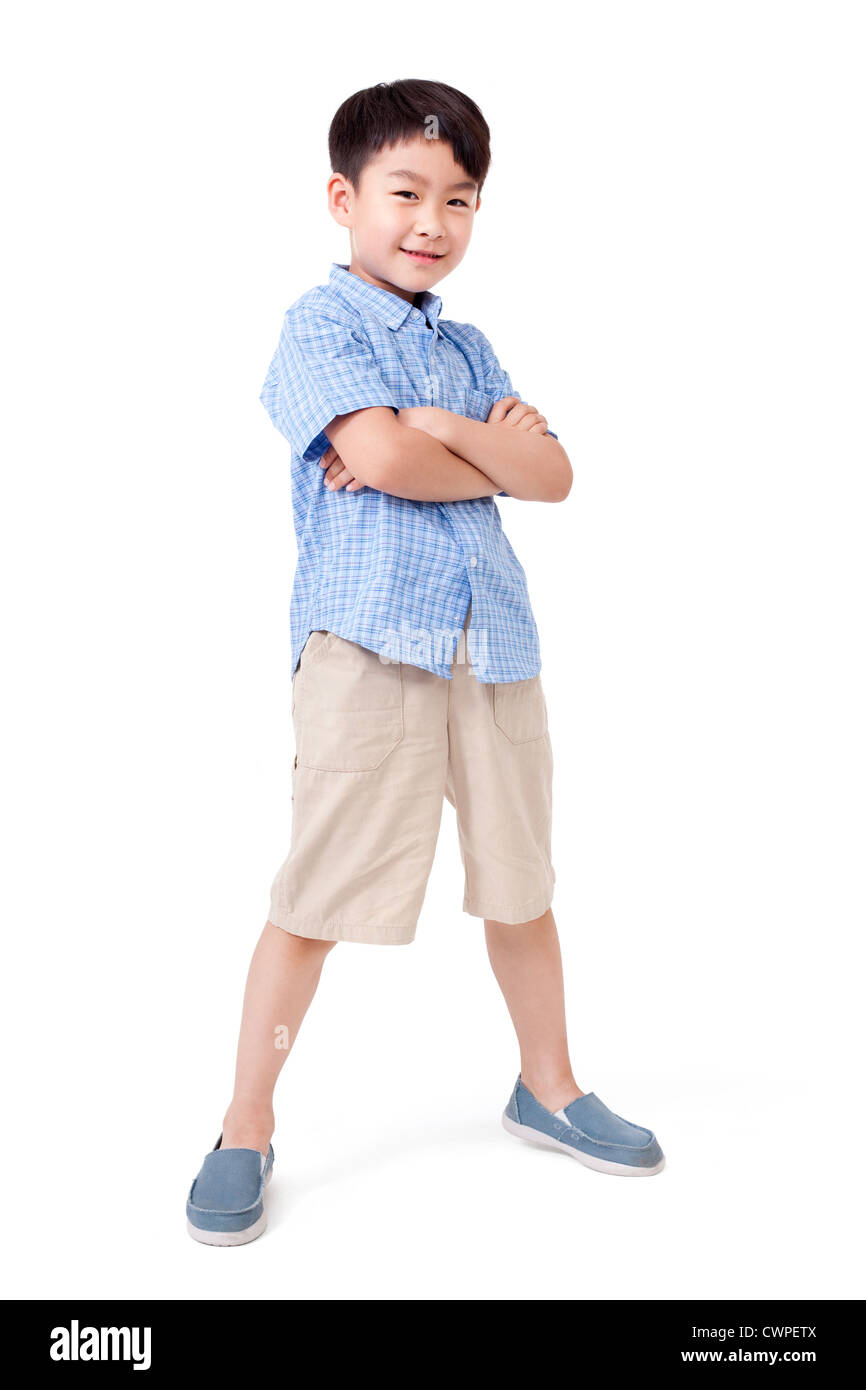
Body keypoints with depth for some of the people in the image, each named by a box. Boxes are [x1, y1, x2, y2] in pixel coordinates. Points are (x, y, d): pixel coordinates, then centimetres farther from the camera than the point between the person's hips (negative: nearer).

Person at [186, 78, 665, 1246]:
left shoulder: (470, 349, 20)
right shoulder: (321, 323, 0)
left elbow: (554, 475, 8)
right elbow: (382, 455, -18)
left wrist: (447, 433, -8)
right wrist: (493, 450, -1)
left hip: (493, 635, 6)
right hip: (367, 637, -6)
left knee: (522, 880, 14)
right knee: (318, 896, -2)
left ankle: (549, 1086, 34)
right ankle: (246, 1131, 16)